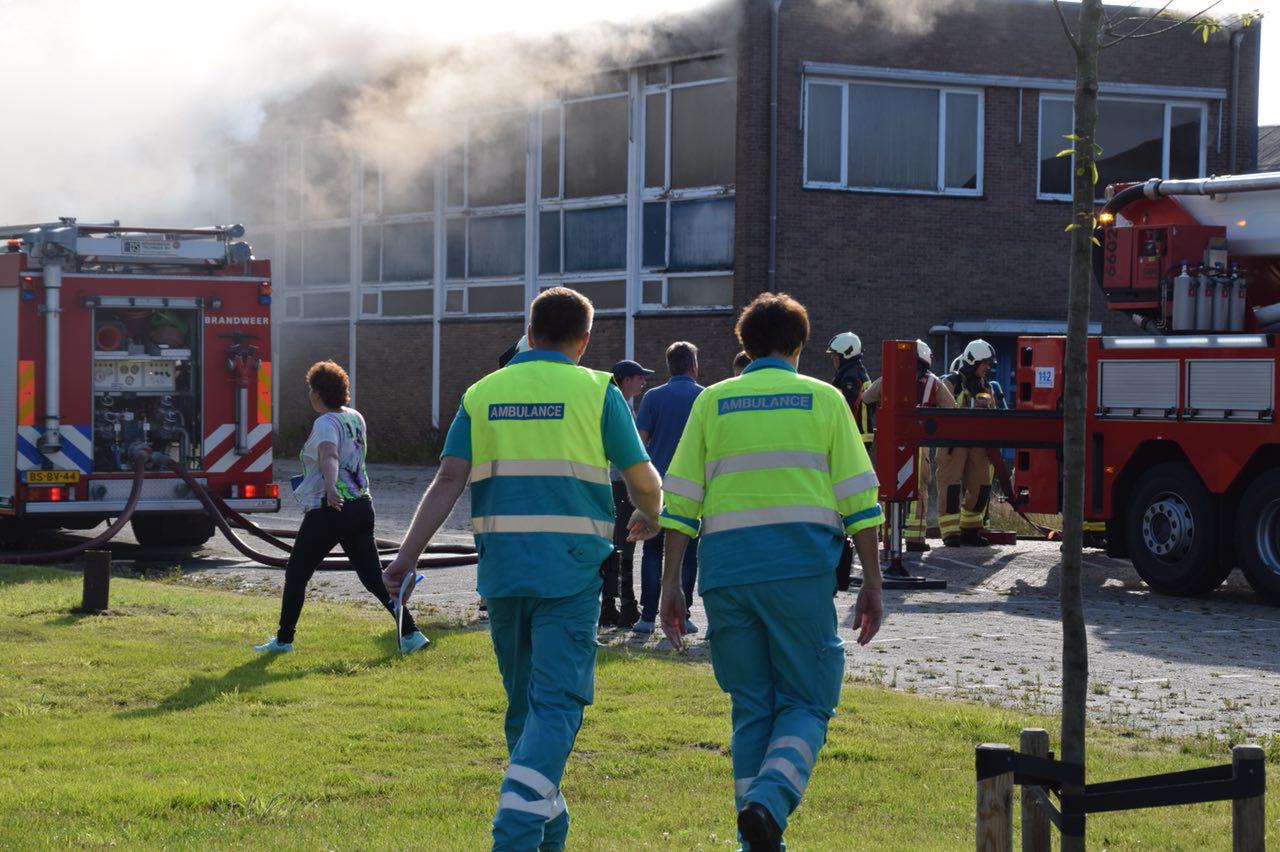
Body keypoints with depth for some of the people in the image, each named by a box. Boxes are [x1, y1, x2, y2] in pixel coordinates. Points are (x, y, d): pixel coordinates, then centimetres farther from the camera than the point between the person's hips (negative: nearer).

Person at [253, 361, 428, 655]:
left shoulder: (326, 423, -13)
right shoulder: (355, 418, 12)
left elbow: (329, 456, -34)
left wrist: (331, 489, -52)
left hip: (329, 510, -7)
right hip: (361, 506, 7)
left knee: (296, 575, 9)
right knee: (374, 576, 5)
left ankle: (283, 639, 14)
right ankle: (410, 633, -7)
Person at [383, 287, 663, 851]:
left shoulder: (482, 394, 8)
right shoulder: (596, 392, 0)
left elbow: (448, 479, -1)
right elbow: (643, 480, 4)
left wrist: (407, 557, -4)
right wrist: (649, 518, 26)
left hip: (501, 569, 4)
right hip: (570, 571, -4)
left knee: (524, 702, 17)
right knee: (556, 704, -5)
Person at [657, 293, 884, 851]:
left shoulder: (712, 402, 11)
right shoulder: (824, 400, 7)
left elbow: (680, 501, 7)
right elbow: (858, 501, 4)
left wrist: (670, 584, 9)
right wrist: (872, 585, 8)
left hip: (726, 569, 2)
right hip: (801, 569, -2)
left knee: (751, 709, 11)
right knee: (805, 704, 5)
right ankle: (770, 801, -19)